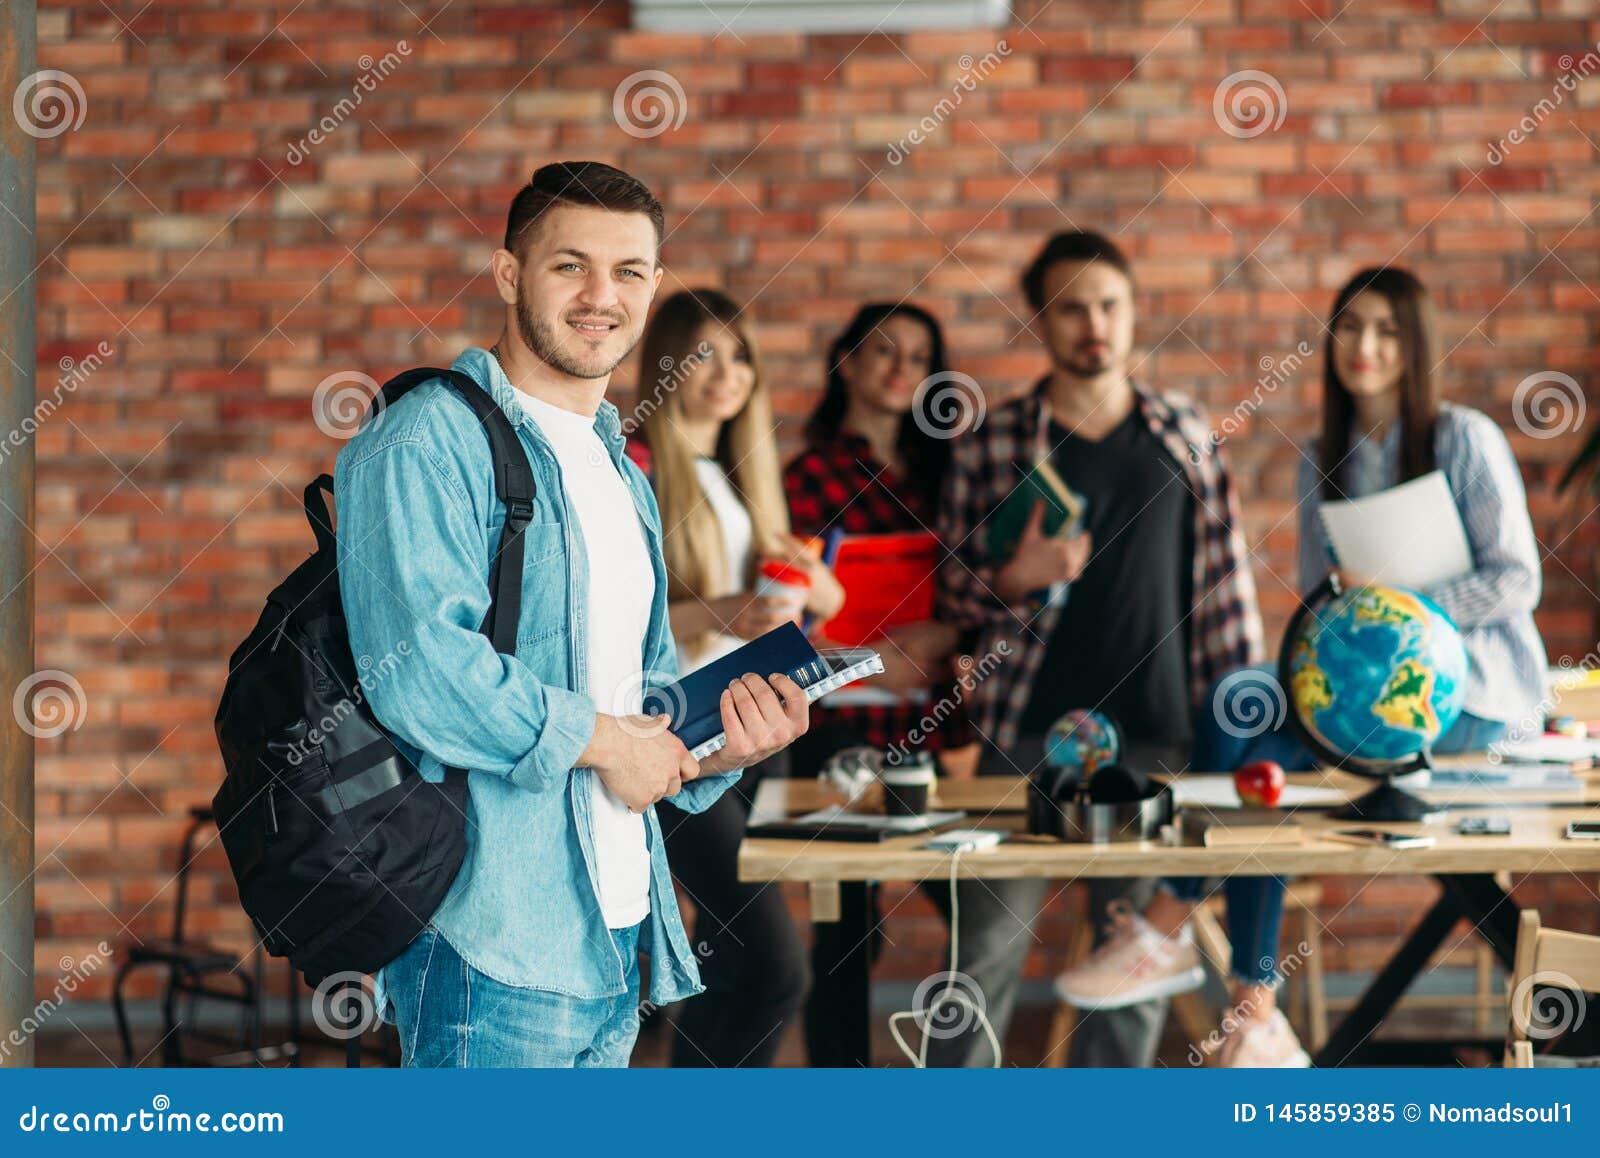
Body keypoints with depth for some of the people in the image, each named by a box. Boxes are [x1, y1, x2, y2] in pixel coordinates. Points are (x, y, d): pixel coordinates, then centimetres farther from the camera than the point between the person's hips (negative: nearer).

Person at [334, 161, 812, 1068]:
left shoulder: (621, 473, 21)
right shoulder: (426, 442, -9)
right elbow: (418, 670, -22)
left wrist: (724, 748, 5)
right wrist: (597, 738, -12)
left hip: (618, 939, 9)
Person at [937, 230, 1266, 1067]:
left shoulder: (1184, 438, 8)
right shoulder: (990, 445, 2)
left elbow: (1224, 587, 9)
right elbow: (950, 590, 6)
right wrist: (1013, 580, -15)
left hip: (1155, 739, 2)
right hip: (1026, 737, -2)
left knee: (1139, 962, 6)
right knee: (987, 950, -3)